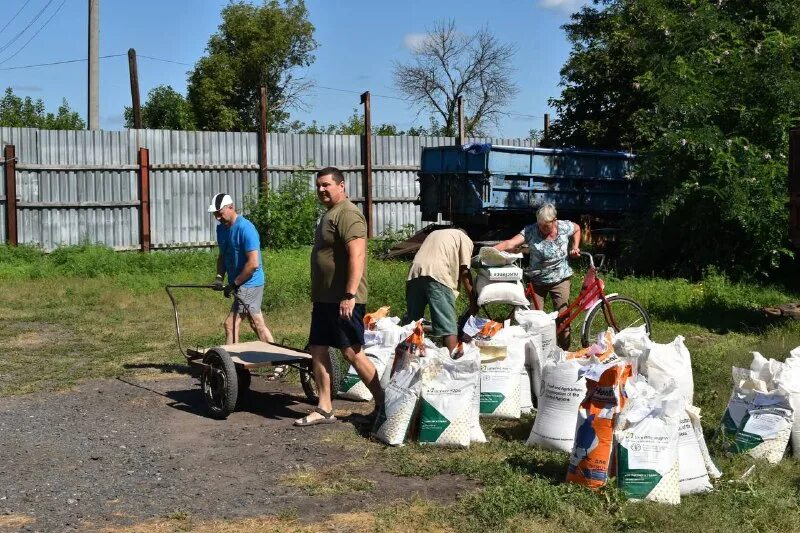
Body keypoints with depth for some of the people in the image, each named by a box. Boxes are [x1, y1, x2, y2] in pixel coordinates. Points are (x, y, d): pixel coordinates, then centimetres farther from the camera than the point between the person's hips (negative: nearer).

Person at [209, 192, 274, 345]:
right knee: (257, 324, 12)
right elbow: (222, 255, 19)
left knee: (230, 324, -10)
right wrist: (219, 277, 2)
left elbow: (253, 263, -23)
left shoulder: (245, 228, -19)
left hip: (249, 283, -9)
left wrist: (234, 284, -17)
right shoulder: (221, 228, 9)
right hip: (246, 285, 9)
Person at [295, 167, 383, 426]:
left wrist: (349, 295, -28)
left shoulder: (348, 214, -14)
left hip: (344, 300, -10)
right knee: (317, 350, 8)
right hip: (324, 298, 10)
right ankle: (324, 409, 14)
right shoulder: (329, 214, 18)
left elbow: (357, 256, -24)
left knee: (352, 352, -6)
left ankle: (382, 403, 6)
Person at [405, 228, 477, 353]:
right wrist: (473, 301, 14)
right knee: (449, 327, -3)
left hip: (415, 272, 5)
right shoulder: (465, 239, 20)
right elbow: (464, 272, 10)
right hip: (438, 276, -5)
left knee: (411, 322, 13)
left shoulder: (434, 233, 37)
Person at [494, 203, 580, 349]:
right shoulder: (530, 231, -16)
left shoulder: (564, 227, -9)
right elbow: (510, 244, -28)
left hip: (560, 280, 0)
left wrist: (575, 247, 2)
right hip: (537, 281, 0)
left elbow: (577, 229, 16)